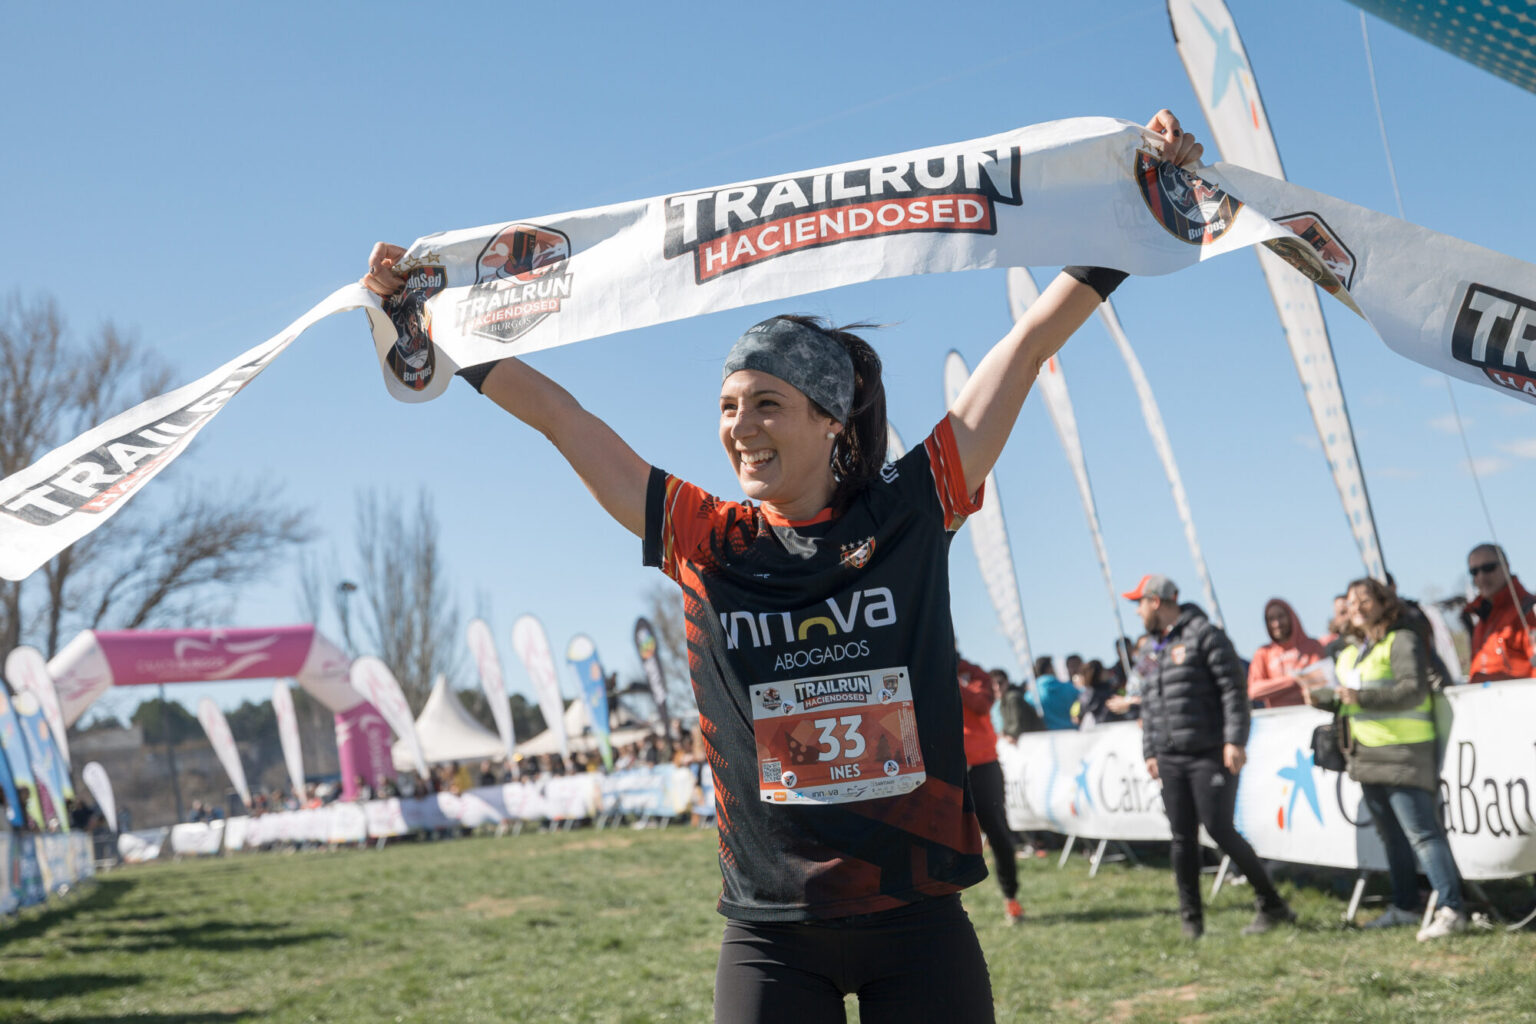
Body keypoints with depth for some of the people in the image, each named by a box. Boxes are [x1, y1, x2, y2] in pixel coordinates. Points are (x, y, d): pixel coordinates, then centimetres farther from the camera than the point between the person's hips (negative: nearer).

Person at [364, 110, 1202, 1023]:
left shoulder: (911, 511, -3)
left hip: (919, 922, -1)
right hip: (772, 938, 1)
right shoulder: (704, 543, 0)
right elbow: (554, 411, 5)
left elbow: (1035, 339, -2)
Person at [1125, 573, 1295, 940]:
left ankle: (1272, 905, 4)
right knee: (1182, 837, 6)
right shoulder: (1154, 650, 17)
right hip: (1171, 759, 7)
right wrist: (1150, 752, 17)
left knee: (1220, 830, -9)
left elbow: (1234, 689, -12)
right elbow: (1149, 706, 22)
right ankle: (1191, 919, 14)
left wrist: (1235, 740, -18)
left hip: (1210, 755, -7)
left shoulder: (1204, 636, -7)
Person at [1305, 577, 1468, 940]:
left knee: (1421, 832, -14)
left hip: (1402, 753, -9)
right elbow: (1343, 693, 25)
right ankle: (1404, 907, 24)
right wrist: (1321, 696, 4)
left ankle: (1450, 910, -15)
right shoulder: (1350, 651, 19)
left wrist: (1362, 697, -26)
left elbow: (1414, 690, -19)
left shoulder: (1401, 641, -8)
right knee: (1391, 835, 15)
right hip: (1367, 755, 9)